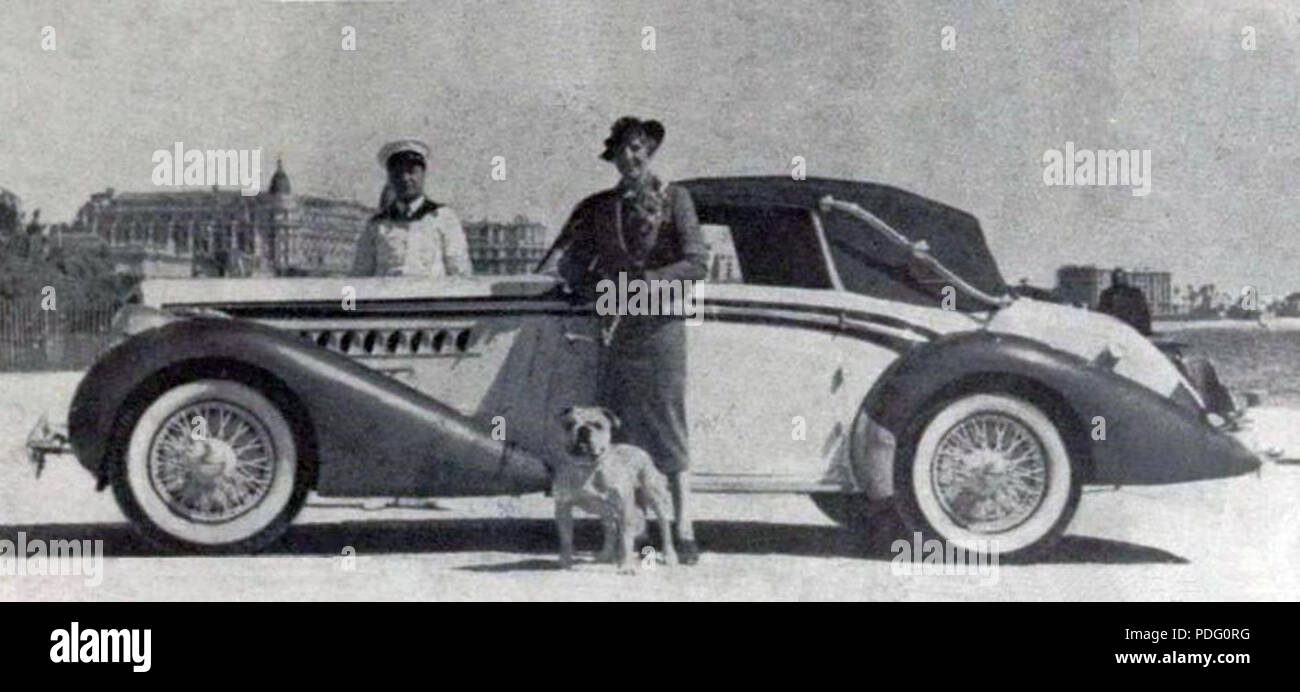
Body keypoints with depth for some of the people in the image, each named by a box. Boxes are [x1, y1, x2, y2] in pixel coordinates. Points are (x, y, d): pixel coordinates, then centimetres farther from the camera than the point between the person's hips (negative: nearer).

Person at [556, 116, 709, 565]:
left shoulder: (673, 199, 6)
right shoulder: (598, 207, 15)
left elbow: (698, 263, -2)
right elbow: (571, 266, 15)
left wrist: (646, 281, -13)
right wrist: (594, 286, -6)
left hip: (660, 324, -3)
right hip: (615, 327, 3)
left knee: (668, 426, -6)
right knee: (620, 430, -2)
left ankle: (683, 533, -6)